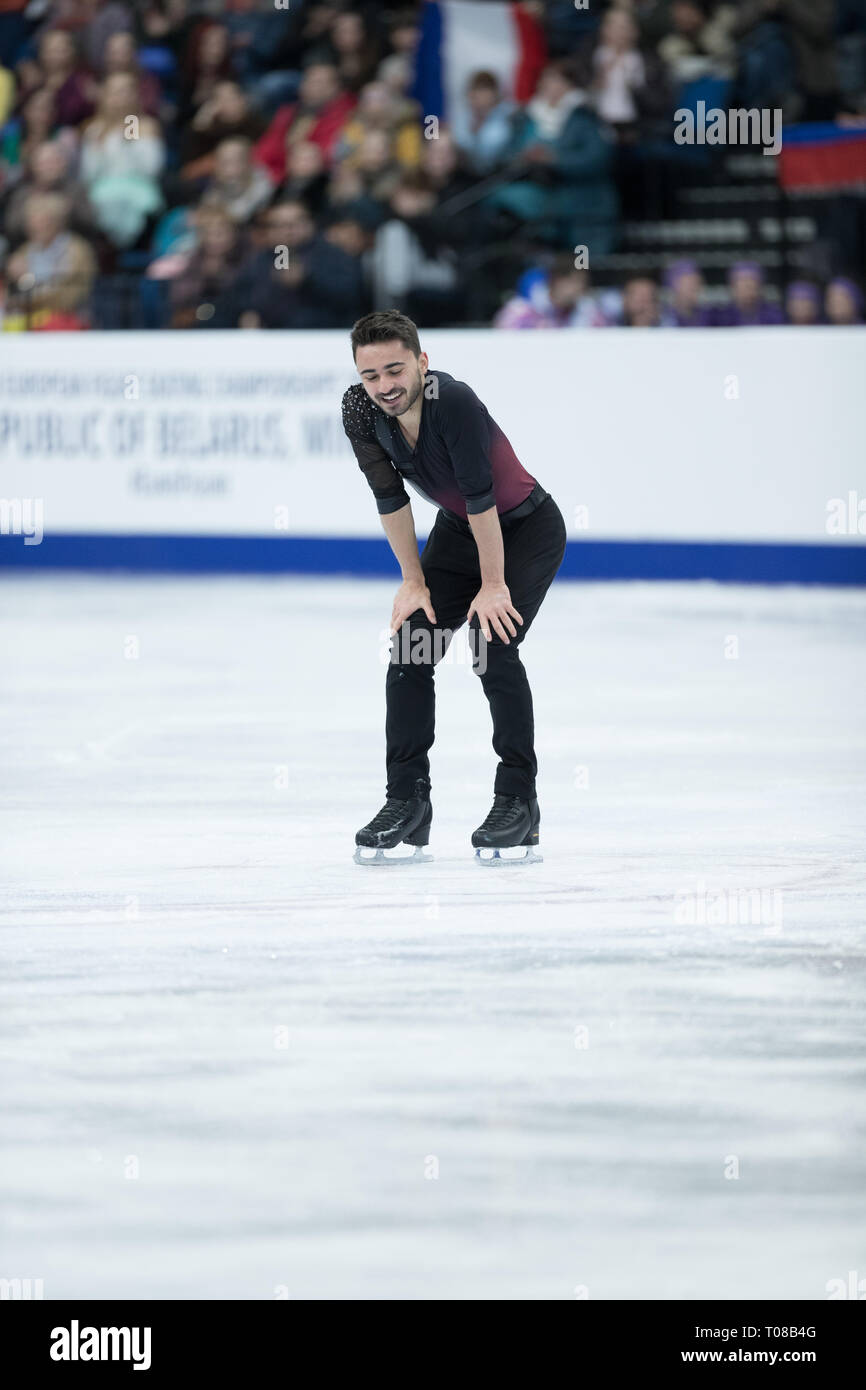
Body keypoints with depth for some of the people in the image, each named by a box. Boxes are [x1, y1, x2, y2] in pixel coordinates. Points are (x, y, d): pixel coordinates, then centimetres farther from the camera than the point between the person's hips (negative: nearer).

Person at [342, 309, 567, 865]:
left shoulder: (455, 401, -35)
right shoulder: (361, 412, -17)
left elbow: (480, 494, -30)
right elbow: (391, 499, -8)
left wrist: (494, 585, -24)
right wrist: (414, 581, -5)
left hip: (529, 529, -6)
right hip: (457, 528, 6)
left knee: (495, 647, -20)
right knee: (410, 647, -4)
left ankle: (518, 802, -10)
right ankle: (408, 802, 3)